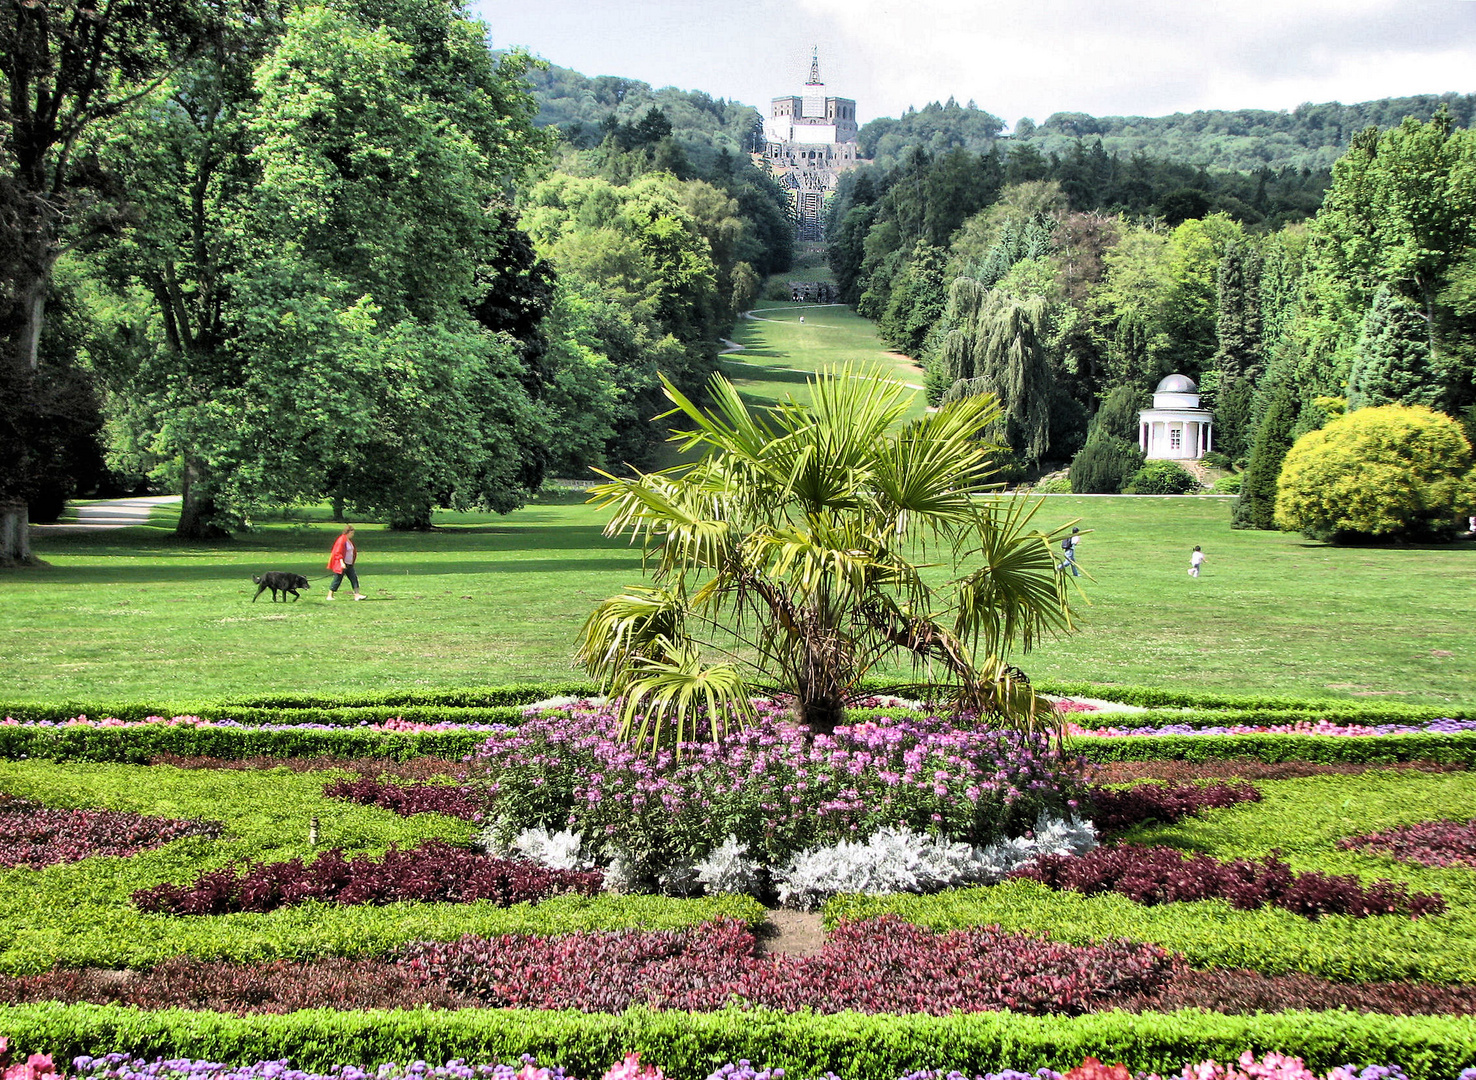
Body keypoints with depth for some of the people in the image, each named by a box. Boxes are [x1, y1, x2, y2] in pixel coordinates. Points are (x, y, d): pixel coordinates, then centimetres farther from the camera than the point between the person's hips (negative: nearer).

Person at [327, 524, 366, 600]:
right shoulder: (341, 540, -15)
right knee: (337, 580, -4)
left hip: (349, 565, 9)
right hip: (341, 565, -9)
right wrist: (342, 563, -26)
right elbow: (338, 553, -19)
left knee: (354, 578, 2)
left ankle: (357, 595, 1)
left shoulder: (349, 541, 13)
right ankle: (330, 596, 5)